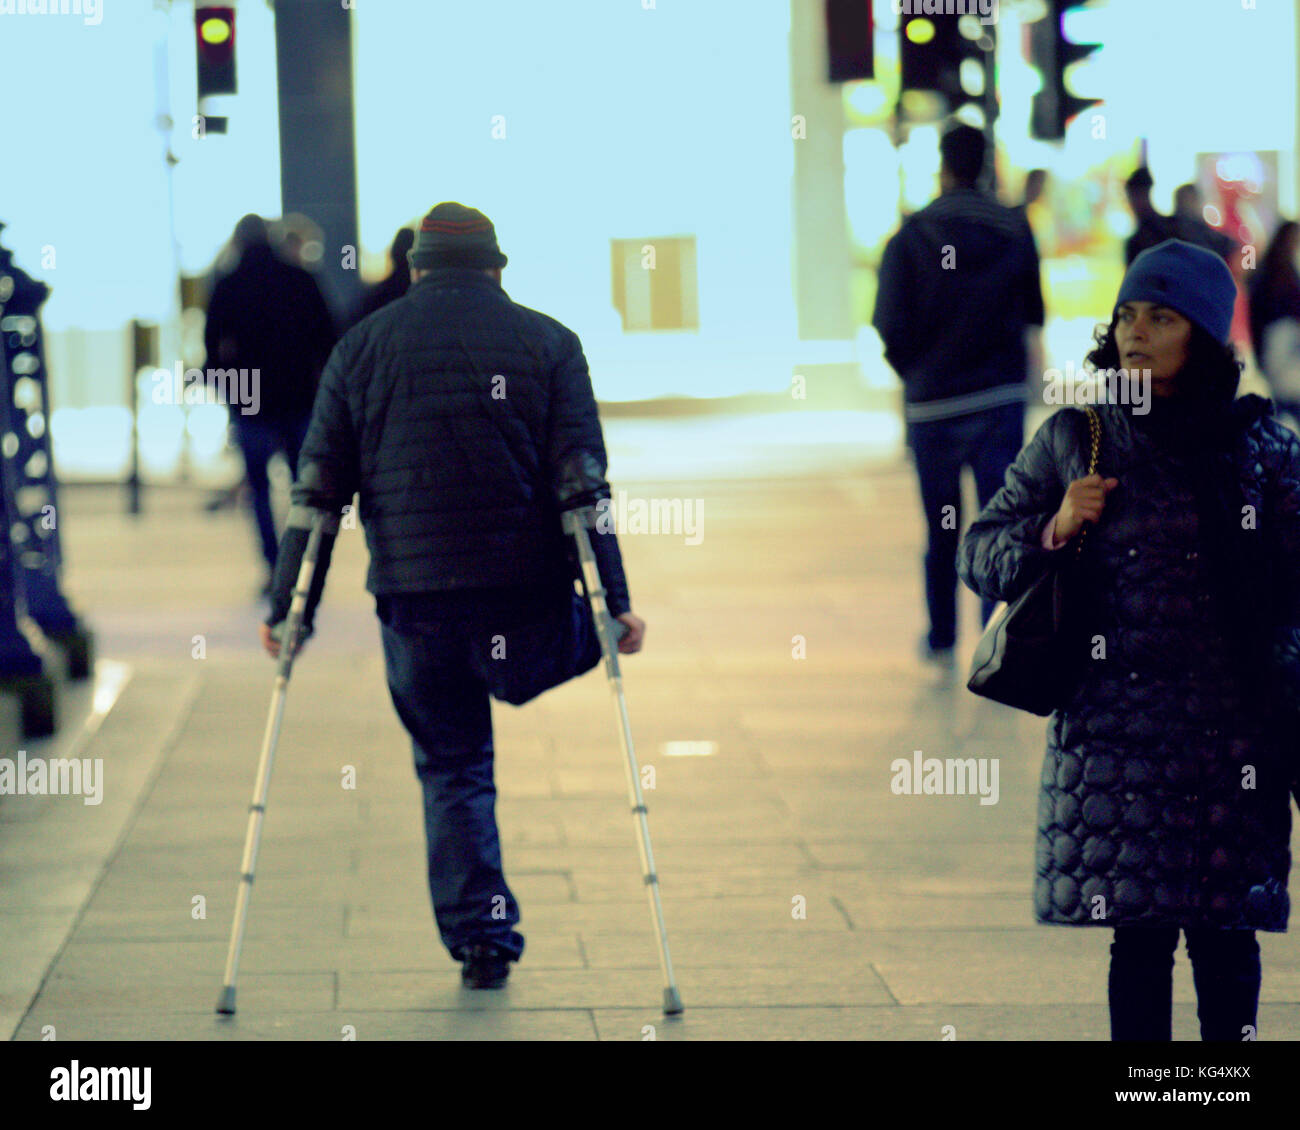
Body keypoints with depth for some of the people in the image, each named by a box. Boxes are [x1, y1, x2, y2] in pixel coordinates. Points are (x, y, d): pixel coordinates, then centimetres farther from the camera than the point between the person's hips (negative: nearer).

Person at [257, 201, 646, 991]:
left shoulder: (365, 346, 9)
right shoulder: (548, 342, 5)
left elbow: (319, 488, 5)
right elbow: (583, 485, -3)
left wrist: (289, 607, 7)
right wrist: (614, 602, -4)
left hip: (412, 598, 2)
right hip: (524, 598, -2)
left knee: (450, 766, 11)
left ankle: (479, 936, 9)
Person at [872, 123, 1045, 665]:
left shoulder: (910, 237, -6)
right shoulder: (1014, 230, 0)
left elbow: (890, 327, -9)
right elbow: (1033, 312, 6)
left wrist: (914, 372, 9)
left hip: (931, 402, 0)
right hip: (1001, 399, 0)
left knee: (941, 531, 13)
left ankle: (941, 639, 23)